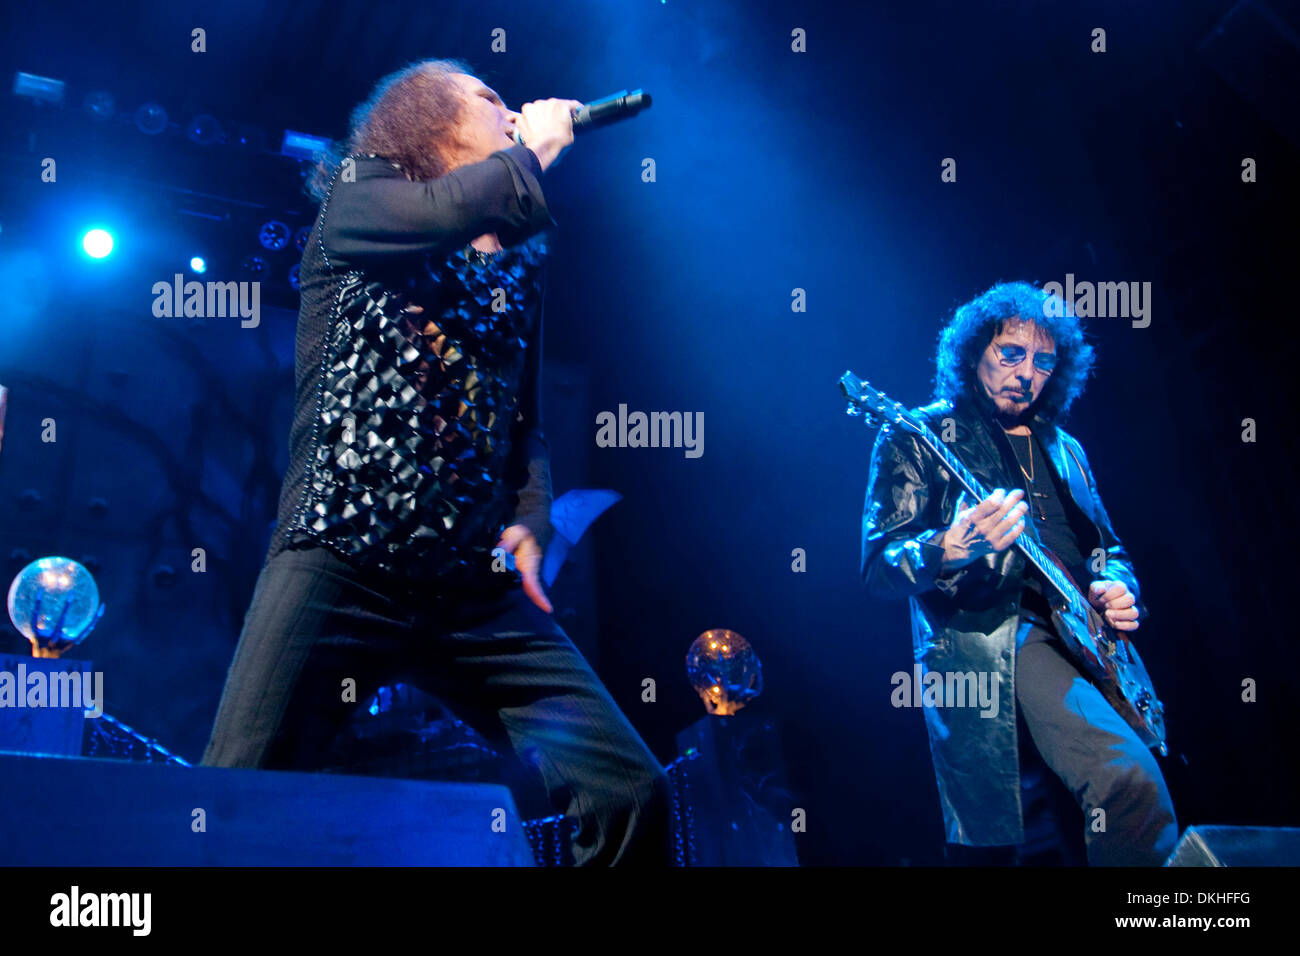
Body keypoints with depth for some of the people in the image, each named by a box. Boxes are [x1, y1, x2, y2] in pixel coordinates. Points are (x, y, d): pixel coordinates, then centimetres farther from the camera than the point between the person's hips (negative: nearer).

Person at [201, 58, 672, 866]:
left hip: (478, 588, 5)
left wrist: (532, 519, 3)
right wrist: (535, 150, 2)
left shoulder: (517, 263, 22)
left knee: (631, 793, -8)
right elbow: (453, 210, -17)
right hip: (340, 563, -5)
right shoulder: (355, 198, 6)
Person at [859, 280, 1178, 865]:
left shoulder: (1064, 449, 23)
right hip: (984, 638, -5)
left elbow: (1108, 547, 32)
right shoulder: (918, 438, 5)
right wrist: (951, 548, -23)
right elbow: (879, 569, -3)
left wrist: (1118, 587, 8)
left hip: (1079, 636, 5)